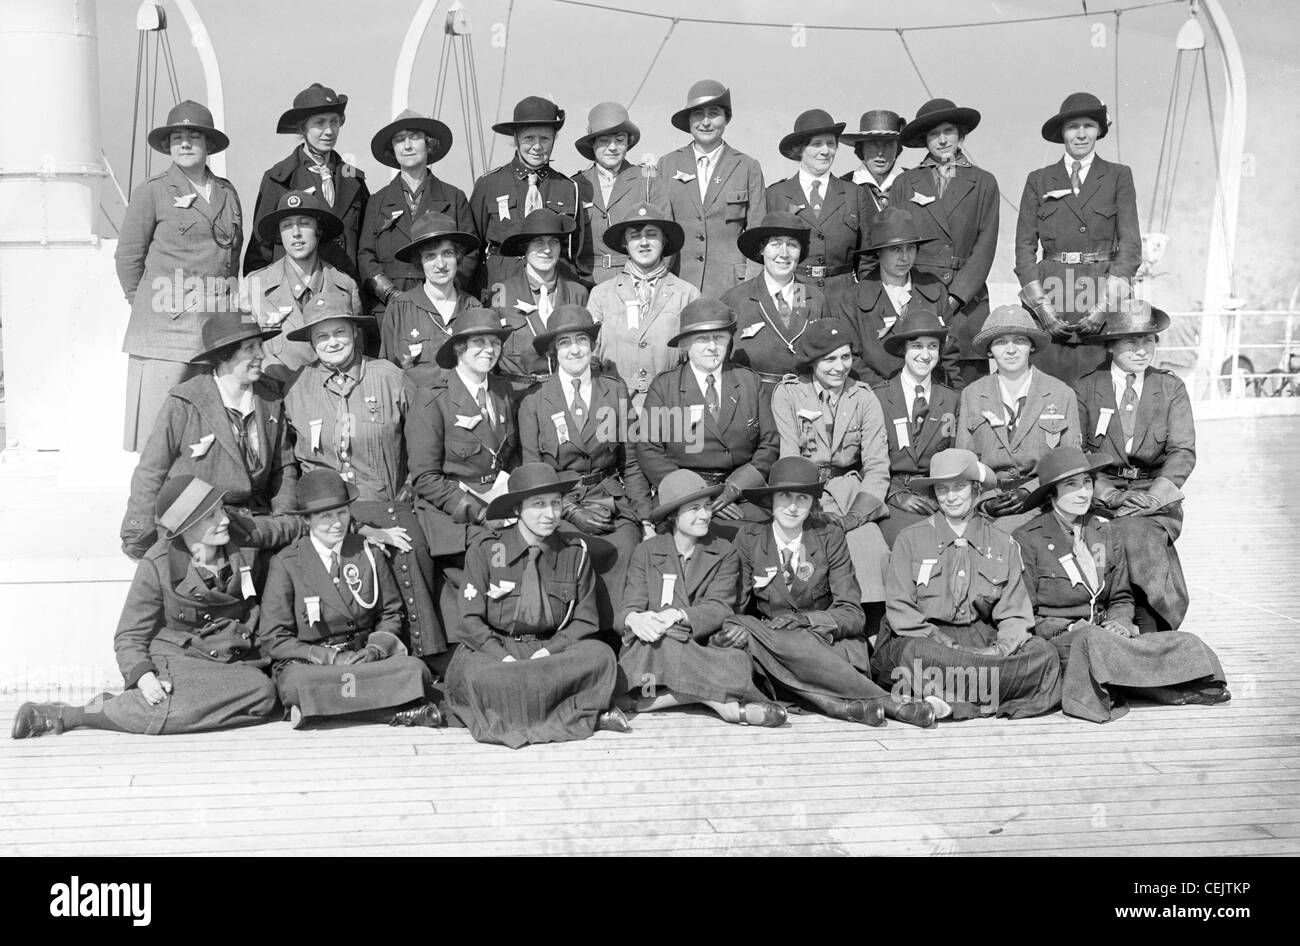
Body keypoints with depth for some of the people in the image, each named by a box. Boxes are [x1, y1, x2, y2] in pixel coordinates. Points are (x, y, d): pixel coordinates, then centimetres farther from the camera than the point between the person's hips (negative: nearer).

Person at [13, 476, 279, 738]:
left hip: (234, 661, 4)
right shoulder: (157, 566, -7)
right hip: (177, 658, -4)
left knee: (264, 694, -31)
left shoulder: (245, 553, 3)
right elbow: (129, 636, -3)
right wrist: (142, 675, -22)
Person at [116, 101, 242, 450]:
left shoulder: (227, 192, 15)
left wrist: (229, 305, 14)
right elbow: (128, 256, 5)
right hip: (167, 326, -4)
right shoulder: (153, 191, 3)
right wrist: (146, 304, 8)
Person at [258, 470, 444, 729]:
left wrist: (376, 649, -7)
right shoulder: (285, 565, -2)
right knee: (299, 684, -39)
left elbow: (391, 614, 15)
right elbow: (273, 639, -3)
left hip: (364, 656, 3)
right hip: (306, 663, -2)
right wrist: (329, 657, -15)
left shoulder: (369, 554, 6)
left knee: (415, 669, -27)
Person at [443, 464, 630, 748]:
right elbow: (471, 621, -5)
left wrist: (548, 651, -14)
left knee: (600, 655, -28)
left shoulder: (575, 552, 3)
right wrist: (505, 658, -22)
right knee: (474, 674, -37)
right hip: (493, 648, -1)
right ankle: (579, 714, -25)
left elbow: (585, 621, 4)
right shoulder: (485, 552, -2)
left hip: (552, 648, 1)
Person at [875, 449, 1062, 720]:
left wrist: (1000, 649, -15)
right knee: (919, 653, -39)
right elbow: (900, 609, -2)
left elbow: (1015, 614, 8)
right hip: (924, 636, -3)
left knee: (1042, 653, -27)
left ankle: (949, 702, -30)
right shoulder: (910, 539, 7)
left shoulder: (1002, 545, 14)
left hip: (982, 639, 3)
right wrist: (948, 646, -16)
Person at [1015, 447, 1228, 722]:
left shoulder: (1105, 533, 14)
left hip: (1103, 634, 5)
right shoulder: (1027, 539, -2)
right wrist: (1069, 630, -16)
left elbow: (1122, 599, 19)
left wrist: (1119, 624, -4)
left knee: (1186, 643, -17)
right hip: (1055, 643, -5)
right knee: (1093, 639, -38)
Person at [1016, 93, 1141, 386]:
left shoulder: (1118, 176, 9)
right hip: (1051, 292, 1)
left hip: (1105, 291, -1)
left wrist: (1105, 304, -8)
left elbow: (1130, 244, 3)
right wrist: (1043, 306, -5)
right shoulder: (1039, 181, 11)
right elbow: (1024, 248, 7)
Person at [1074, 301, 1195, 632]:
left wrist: (1152, 495, -15)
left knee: (1134, 532, -30)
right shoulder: (1086, 388, 8)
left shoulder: (1171, 388, 10)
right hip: (1100, 495, 0)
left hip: (1155, 496, 0)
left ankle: (1147, 634, -23)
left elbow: (1183, 452, 1)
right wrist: (1107, 493, -14)